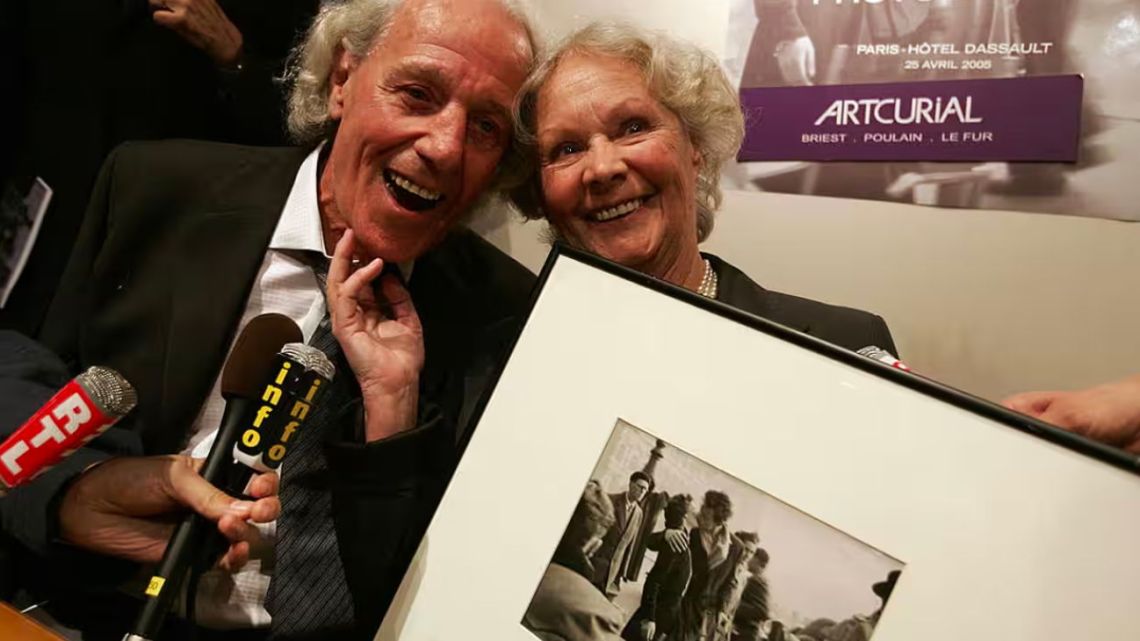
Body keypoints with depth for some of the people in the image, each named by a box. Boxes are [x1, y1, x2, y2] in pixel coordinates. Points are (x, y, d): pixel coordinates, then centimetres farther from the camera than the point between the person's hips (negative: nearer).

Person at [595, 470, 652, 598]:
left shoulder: (638, 513, 10)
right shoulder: (611, 500, -5)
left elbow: (630, 544, 11)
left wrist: (622, 573, 8)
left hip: (613, 572, 4)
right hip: (595, 564, -4)